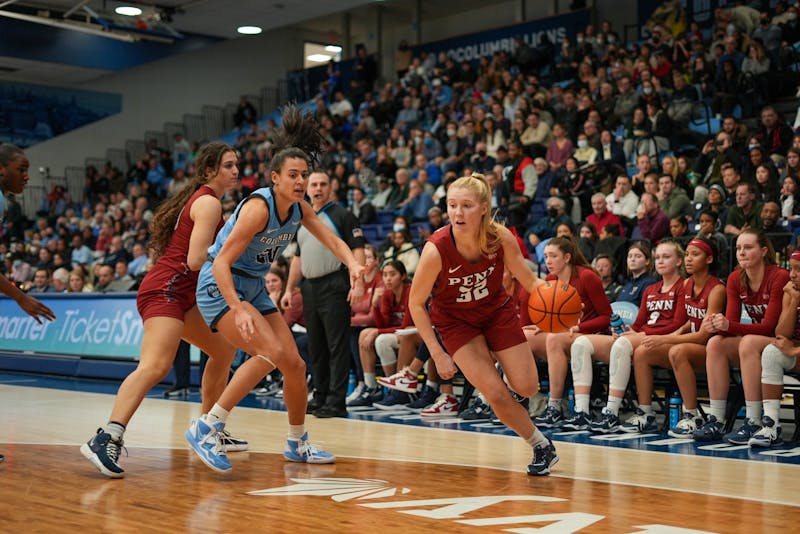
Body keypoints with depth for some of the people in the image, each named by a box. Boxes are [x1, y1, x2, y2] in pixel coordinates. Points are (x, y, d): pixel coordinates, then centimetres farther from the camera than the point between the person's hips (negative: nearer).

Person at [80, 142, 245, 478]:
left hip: (181, 292, 11)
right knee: (155, 365, -27)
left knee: (224, 350, 21)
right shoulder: (209, 202, -9)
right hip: (165, 290, -11)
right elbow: (196, 259, -18)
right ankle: (106, 439, -38)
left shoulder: (201, 199, 21)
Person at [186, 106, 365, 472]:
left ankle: (297, 443, 25)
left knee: (294, 364, 7)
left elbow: (332, 240, -6)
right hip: (220, 286, -8)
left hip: (254, 289, 8)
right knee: (271, 352, -26)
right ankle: (206, 428, -19)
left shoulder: (300, 209, 1)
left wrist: (353, 264, -29)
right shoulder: (258, 207, -23)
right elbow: (221, 262, -25)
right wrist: (239, 310, -36)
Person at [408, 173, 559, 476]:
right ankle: (542, 447, 9)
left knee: (527, 387, 1)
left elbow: (529, 281, -8)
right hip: (456, 321, -2)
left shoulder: (501, 238, -24)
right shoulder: (436, 249, -31)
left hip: (496, 311, 3)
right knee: (496, 394, -14)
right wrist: (438, 354, -19)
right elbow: (416, 303, -18)